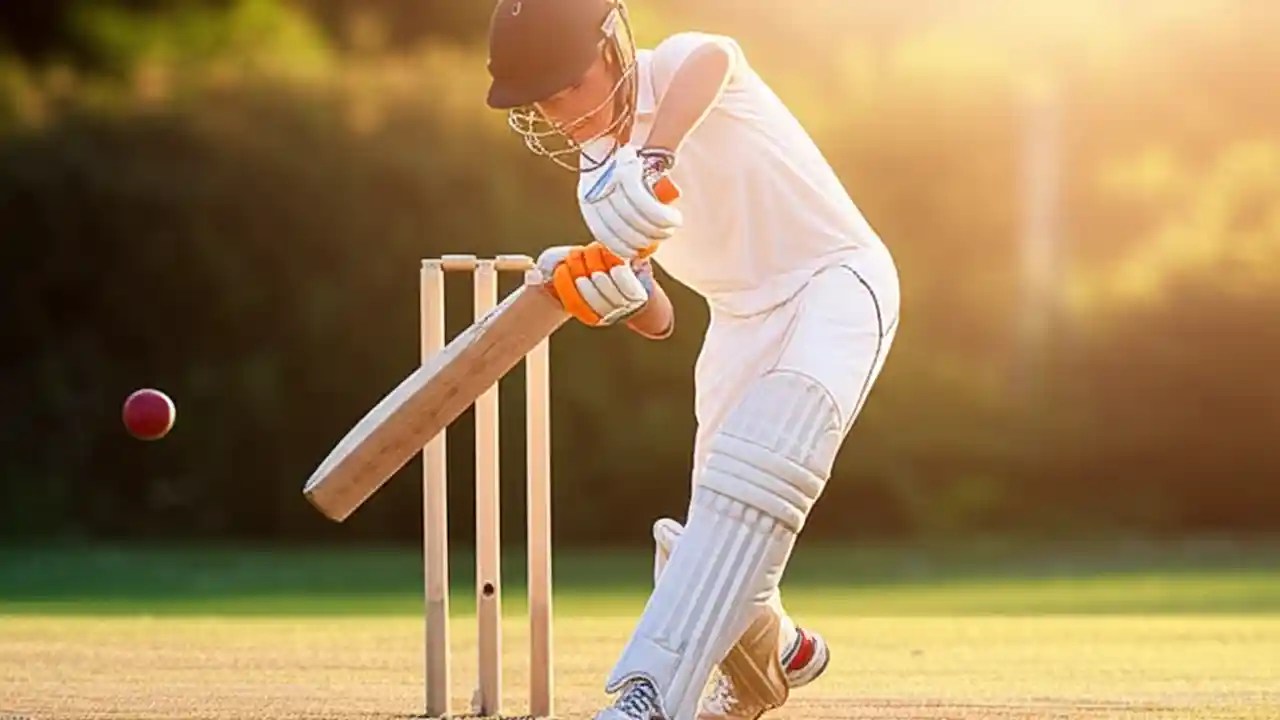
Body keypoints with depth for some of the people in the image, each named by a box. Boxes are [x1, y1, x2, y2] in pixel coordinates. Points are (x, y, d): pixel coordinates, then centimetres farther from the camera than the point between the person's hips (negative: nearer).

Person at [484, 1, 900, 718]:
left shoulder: (673, 67, -15)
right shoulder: (600, 180, 4)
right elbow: (656, 319, 6)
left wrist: (655, 159, -62)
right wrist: (606, 289, -19)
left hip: (836, 277, -8)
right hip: (741, 320, 8)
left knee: (757, 465, -30)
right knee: (718, 550, 4)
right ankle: (775, 659, 37)